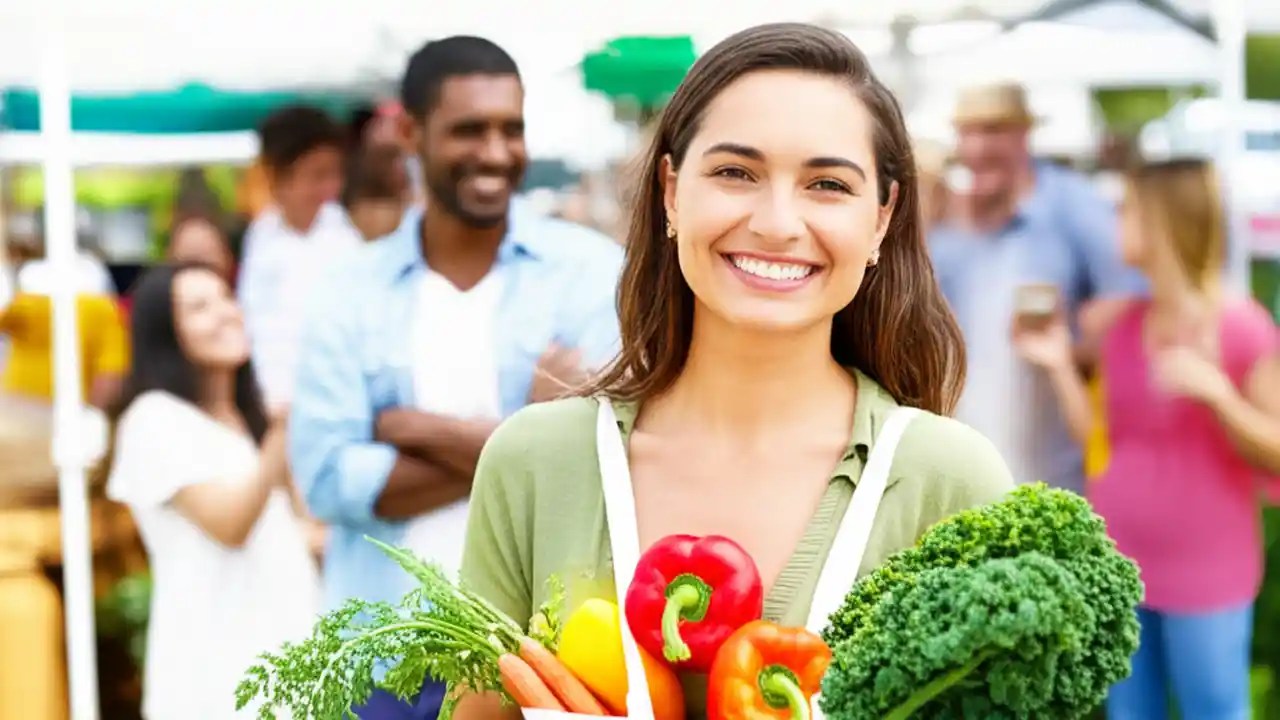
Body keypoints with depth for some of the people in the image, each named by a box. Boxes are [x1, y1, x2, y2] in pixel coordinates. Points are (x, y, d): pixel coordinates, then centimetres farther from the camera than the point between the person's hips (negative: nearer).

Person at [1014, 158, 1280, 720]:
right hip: (1120, 563, 6)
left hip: (1204, 574, -6)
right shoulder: (1122, 327, 6)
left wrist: (1214, 391, -24)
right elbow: (1102, 442, 9)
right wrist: (1061, 367, 1)